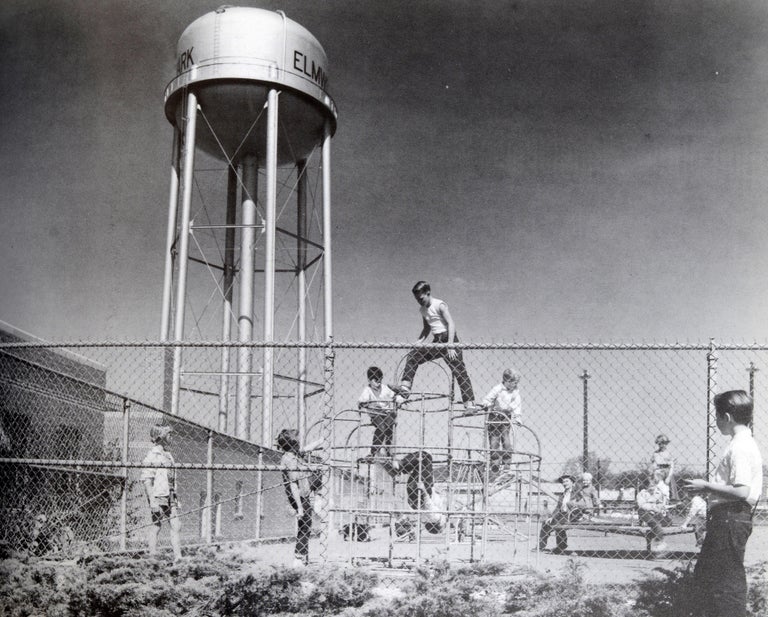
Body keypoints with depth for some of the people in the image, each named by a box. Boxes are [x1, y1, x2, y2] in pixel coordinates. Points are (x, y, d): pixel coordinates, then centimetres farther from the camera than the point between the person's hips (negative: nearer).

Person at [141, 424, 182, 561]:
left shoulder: (167, 455, 17)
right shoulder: (153, 455, -9)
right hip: (158, 496, -8)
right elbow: (146, 479, -14)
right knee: (155, 527, 0)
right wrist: (152, 500, -20)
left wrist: (176, 499, 21)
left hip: (170, 497, 8)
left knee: (176, 526, 2)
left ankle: (178, 556, 2)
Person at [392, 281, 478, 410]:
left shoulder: (439, 305, -11)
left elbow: (451, 324, -17)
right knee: (413, 355, -3)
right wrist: (419, 342, 6)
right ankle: (405, 386, -5)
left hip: (448, 339, -7)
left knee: (459, 371, -10)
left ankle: (470, 403, -10)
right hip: (436, 342, 7)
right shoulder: (422, 309, 11)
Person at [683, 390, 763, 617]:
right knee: (703, 575, 17)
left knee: (727, 581, -3)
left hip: (731, 520, -10)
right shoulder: (744, 443, 14)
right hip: (727, 519, 10)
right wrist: (709, 486, 15)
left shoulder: (740, 447, -18)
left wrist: (706, 486, -17)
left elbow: (741, 491, -25)